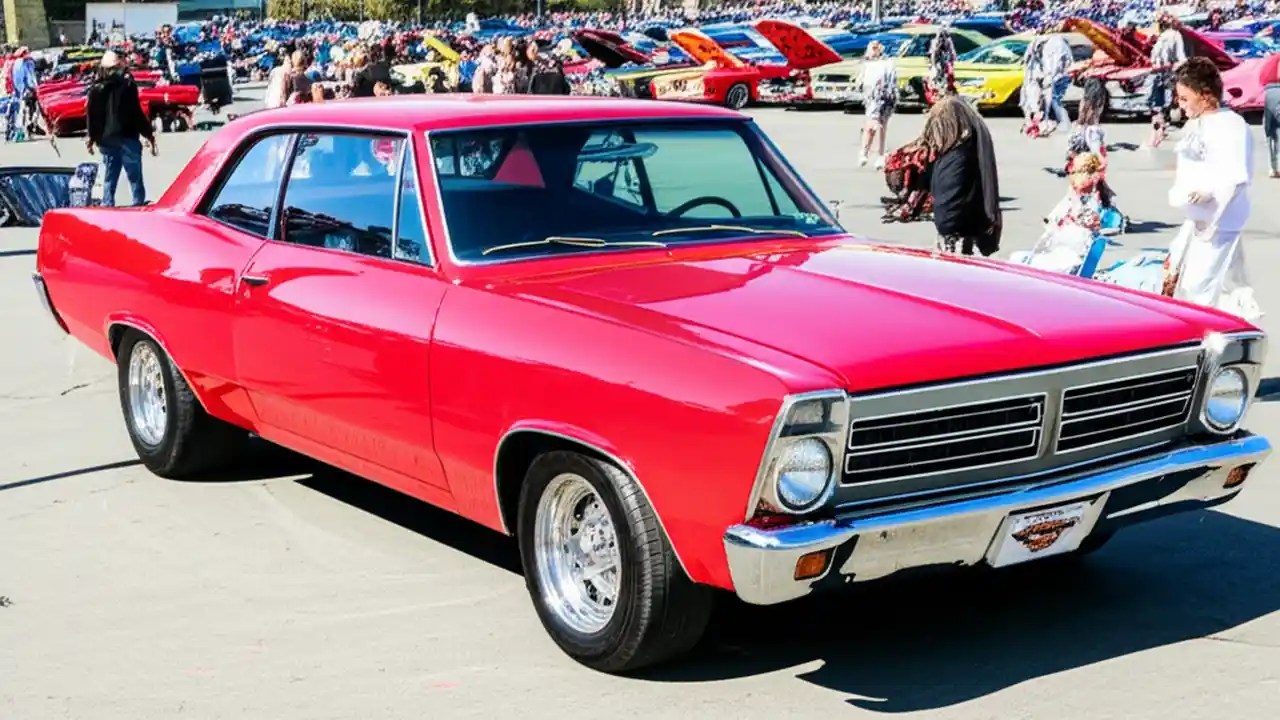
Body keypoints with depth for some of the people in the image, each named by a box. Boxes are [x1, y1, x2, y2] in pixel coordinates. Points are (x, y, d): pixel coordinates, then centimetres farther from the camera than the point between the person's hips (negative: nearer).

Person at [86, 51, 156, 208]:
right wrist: (148, 134, -6)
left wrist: (92, 138, 22)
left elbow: (92, 115, 11)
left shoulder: (96, 89, 9)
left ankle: (107, 207, 8)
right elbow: (136, 113, -12)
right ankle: (139, 204, -6)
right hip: (127, 136, -5)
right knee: (135, 177, -3)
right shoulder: (127, 84, -7)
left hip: (106, 139, 5)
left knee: (109, 179, 11)